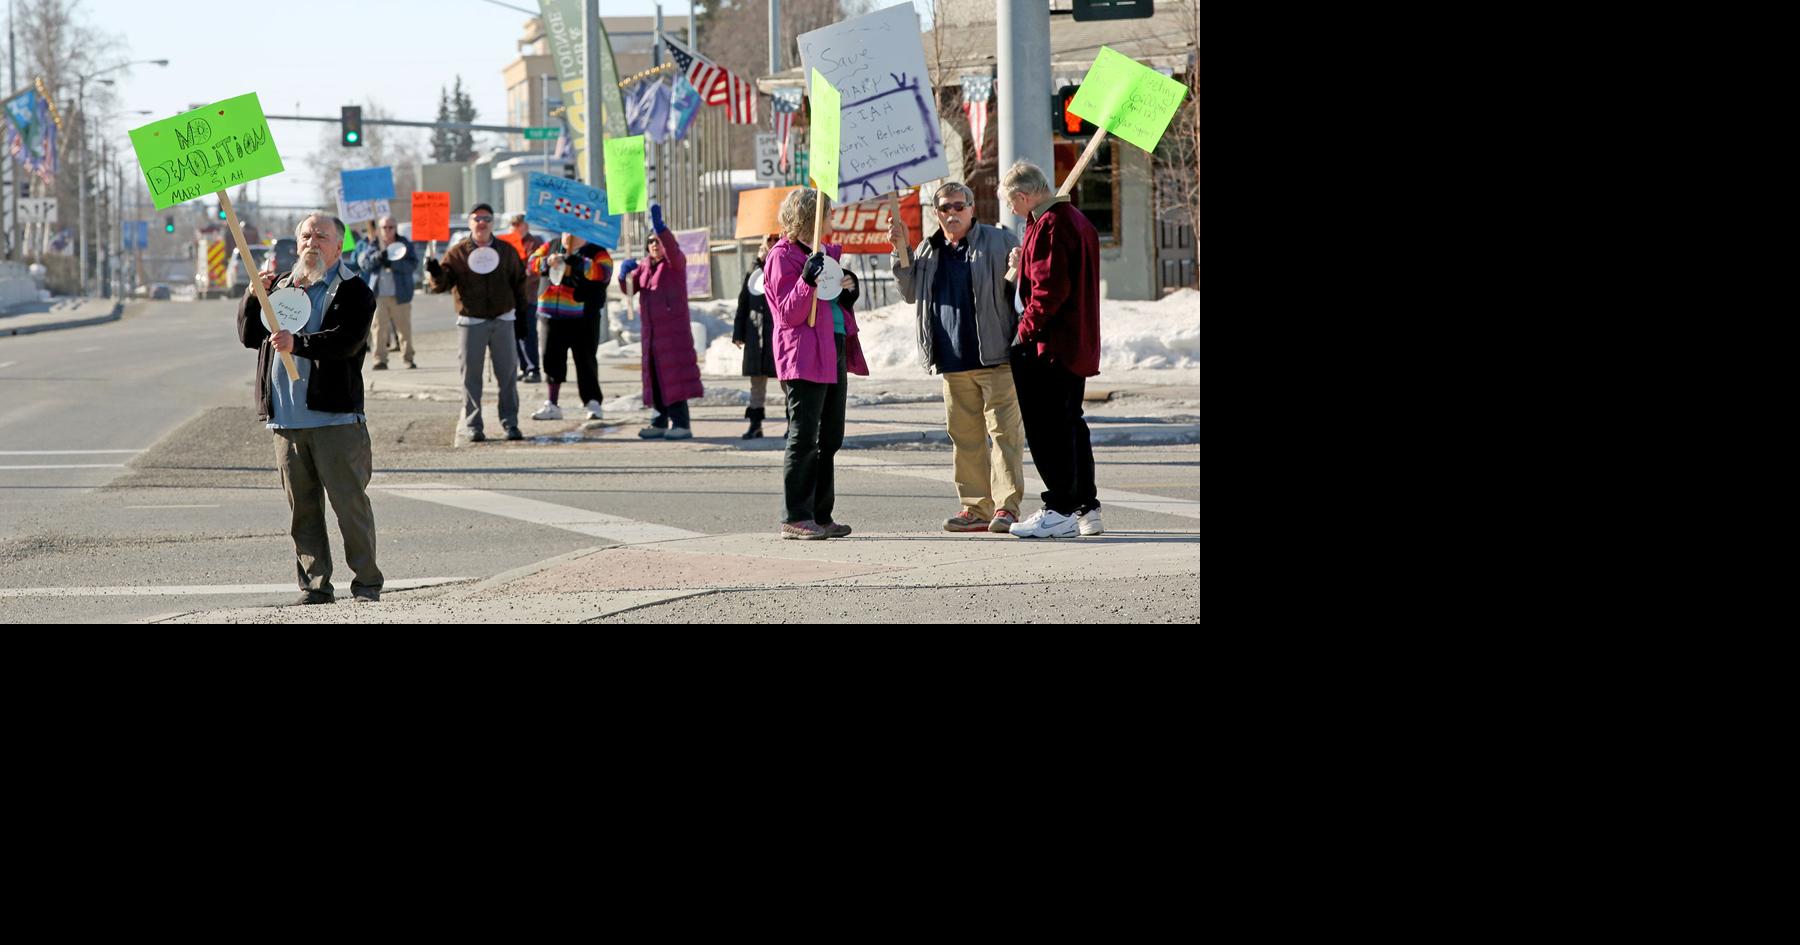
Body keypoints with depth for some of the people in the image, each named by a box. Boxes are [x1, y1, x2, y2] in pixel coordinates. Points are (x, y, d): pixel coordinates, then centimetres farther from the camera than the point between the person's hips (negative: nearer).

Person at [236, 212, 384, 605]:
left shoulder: (353, 290, -1)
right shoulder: (280, 284, 19)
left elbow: (347, 341, -16)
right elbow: (248, 335, 16)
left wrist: (298, 343, -30)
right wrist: (253, 297, -1)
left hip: (336, 417, -5)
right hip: (286, 418, 6)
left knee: (350, 503, -4)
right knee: (302, 507, 7)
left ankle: (367, 583, 3)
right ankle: (315, 585, 13)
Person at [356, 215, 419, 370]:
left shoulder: (404, 244, 5)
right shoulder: (373, 245, 12)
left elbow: (413, 264, -6)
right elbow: (363, 263, 2)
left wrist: (393, 263, -19)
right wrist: (377, 257, -16)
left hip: (400, 293, -1)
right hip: (379, 294, 1)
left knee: (404, 327, 1)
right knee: (379, 327, -3)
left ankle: (408, 358, 10)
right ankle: (380, 360, -1)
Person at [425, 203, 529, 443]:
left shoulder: (506, 250, 7)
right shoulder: (458, 253, 1)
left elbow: (519, 282, 13)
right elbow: (442, 285, -4)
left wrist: (521, 314, 9)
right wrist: (436, 272, -26)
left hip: (503, 320, 2)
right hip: (471, 321, -2)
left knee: (508, 373, 4)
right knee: (471, 374, 1)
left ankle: (510, 423, 12)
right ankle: (473, 425, 7)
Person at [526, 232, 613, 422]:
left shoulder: (597, 252, -1)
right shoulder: (550, 247, 14)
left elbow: (603, 272, -18)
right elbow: (532, 264, 5)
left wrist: (574, 262, -26)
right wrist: (547, 262, -16)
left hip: (583, 318, -4)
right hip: (553, 316, 4)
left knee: (585, 360, -3)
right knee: (552, 359, 9)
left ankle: (593, 404, 3)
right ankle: (552, 405, 17)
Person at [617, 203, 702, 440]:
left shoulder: (676, 263, -2)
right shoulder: (644, 266, 17)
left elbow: (672, 249, -24)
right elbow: (629, 289, 11)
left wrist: (659, 226, -38)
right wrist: (625, 272, -11)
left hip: (674, 328, -7)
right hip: (651, 329, 7)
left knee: (674, 375, -12)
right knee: (654, 375, 7)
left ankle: (681, 424, -14)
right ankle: (660, 424, 13)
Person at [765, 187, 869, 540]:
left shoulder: (824, 252, 19)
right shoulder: (783, 256, -6)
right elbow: (790, 313, -12)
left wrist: (848, 291, 5)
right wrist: (808, 281, -27)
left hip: (835, 351, 9)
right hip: (804, 355, -9)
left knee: (829, 439, 10)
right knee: (803, 438, -8)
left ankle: (820, 515, 15)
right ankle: (795, 518, -6)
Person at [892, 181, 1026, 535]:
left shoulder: (998, 242, 2)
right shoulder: (929, 250, 17)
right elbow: (910, 292, 17)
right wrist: (901, 252, 7)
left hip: (996, 358, -5)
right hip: (953, 361, 5)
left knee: (1004, 430, -8)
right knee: (964, 436, 8)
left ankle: (1006, 506, -7)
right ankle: (976, 507, 13)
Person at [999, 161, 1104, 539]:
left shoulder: (1048, 225, -15)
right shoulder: (1076, 220, 16)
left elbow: (1050, 288, -21)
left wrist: (1026, 330, -13)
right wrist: (1024, 265, 17)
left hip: (1047, 347, -10)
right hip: (1078, 347, 10)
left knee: (1047, 427, -6)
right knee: (1070, 424, 14)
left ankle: (1060, 510, -6)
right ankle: (1087, 509, 16)